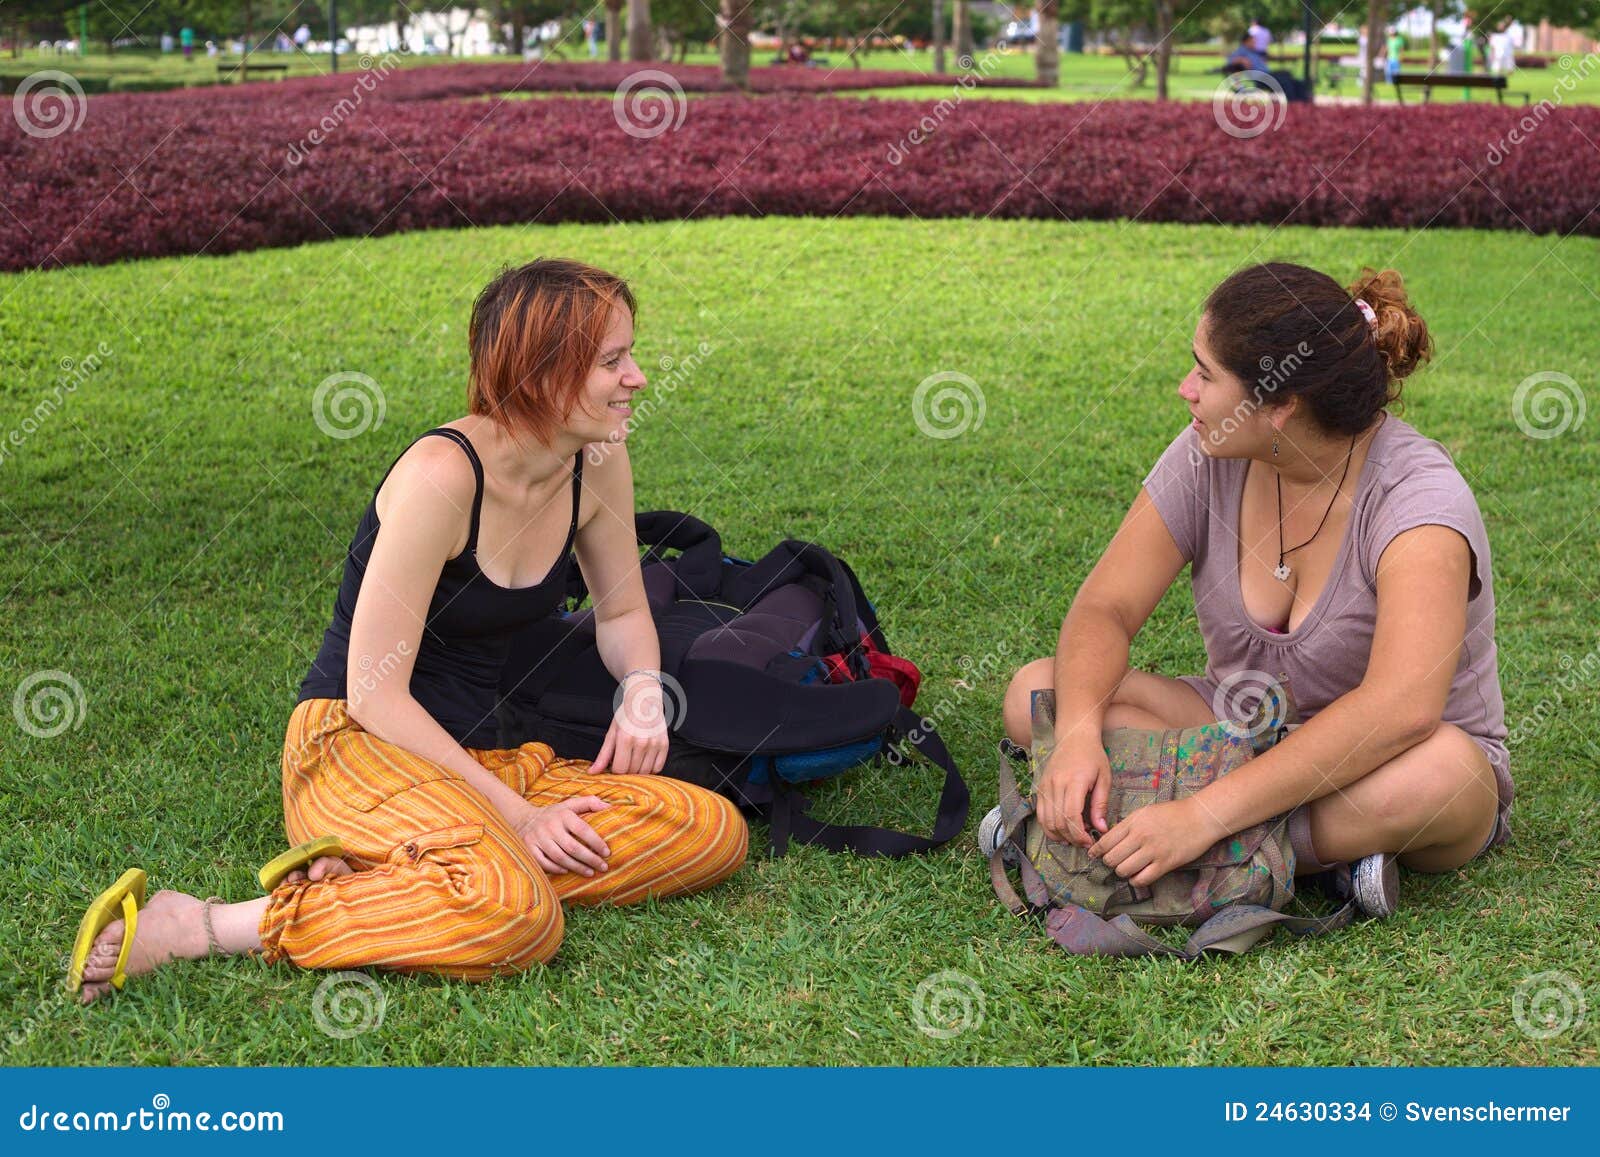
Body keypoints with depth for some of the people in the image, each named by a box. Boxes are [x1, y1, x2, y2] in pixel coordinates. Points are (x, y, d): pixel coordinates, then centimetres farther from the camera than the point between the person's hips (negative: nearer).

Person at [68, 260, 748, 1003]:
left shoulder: (598, 465, 2)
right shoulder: (442, 475, -19)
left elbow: (623, 613, 19)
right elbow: (374, 694, -19)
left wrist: (641, 685, -4)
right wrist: (513, 817, -19)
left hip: (481, 757, 8)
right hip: (356, 748, -8)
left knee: (714, 833, -13)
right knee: (516, 918, -37)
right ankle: (198, 927, -23)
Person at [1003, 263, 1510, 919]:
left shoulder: (1417, 496, -26)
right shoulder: (1209, 458, -9)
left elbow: (1401, 710, -41)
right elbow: (1105, 607, -10)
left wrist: (1205, 815, -46)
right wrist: (1077, 735, -33)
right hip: (1241, 732, 6)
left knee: (1436, 770, -41)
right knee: (1036, 693, -18)